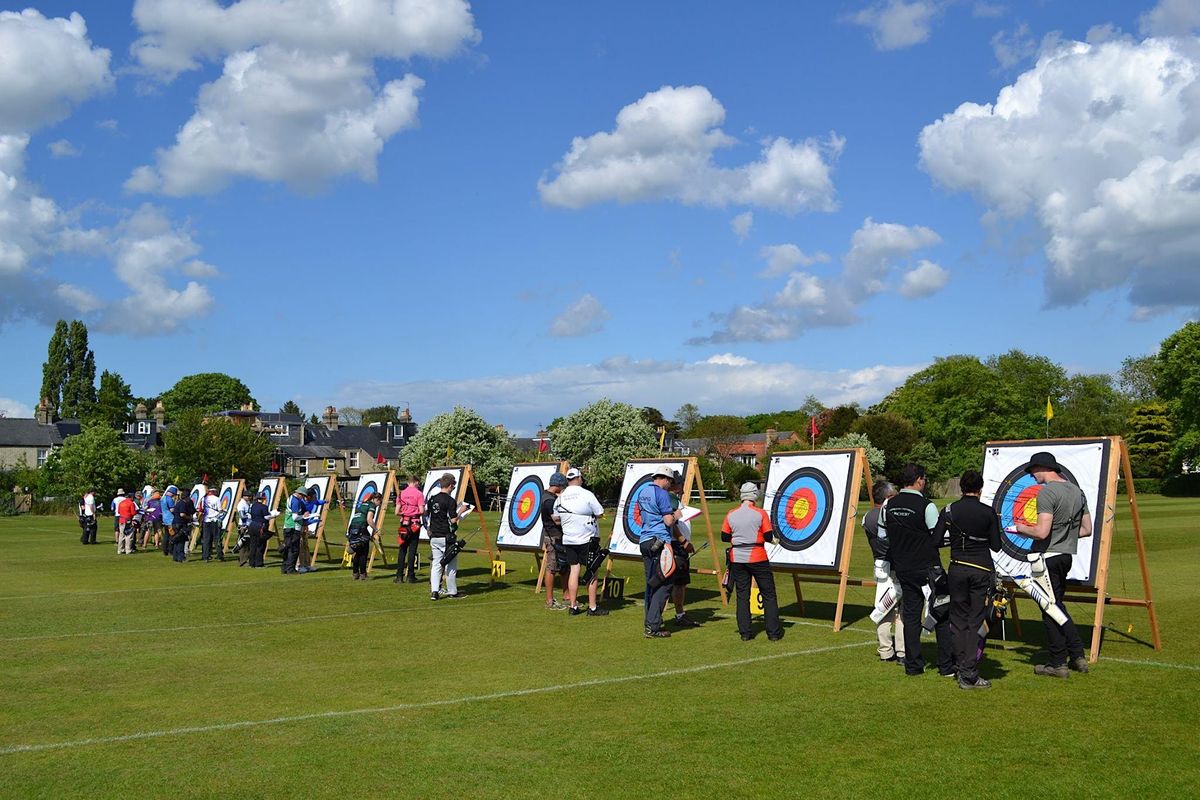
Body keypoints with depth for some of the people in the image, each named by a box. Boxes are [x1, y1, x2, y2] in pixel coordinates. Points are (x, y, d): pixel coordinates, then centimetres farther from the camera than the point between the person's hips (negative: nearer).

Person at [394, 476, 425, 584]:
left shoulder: (401, 494, 5)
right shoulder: (419, 493, -5)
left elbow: (397, 512, 2)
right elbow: (422, 511, -11)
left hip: (404, 523, 3)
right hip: (415, 524, -3)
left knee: (402, 550, 8)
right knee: (412, 550, 1)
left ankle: (399, 576, 6)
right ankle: (411, 576, 2)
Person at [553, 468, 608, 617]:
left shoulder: (560, 497, 4)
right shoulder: (586, 494, -11)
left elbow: (556, 520, 11)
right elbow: (600, 513, -7)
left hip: (568, 539, 5)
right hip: (587, 539, -5)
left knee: (573, 570, 9)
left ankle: (572, 606, 10)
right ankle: (592, 608, 3)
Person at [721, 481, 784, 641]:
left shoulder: (731, 515, 1)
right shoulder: (760, 514, -8)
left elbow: (724, 537, 5)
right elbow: (769, 537, -8)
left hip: (737, 559, 3)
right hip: (757, 558, -3)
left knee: (742, 595, 8)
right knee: (769, 595, 7)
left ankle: (745, 633, 6)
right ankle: (774, 632, 7)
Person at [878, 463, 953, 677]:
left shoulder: (889, 506, 2)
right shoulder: (926, 506, -16)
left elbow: (882, 537, 9)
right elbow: (940, 537, -14)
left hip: (903, 569, 5)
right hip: (927, 567, -5)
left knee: (910, 615, 12)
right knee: (942, 615, 4)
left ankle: (913, 665, 14)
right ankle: (947, 666, 5)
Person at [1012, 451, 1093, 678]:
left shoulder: (1046, 492, -16)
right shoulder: (1077, 491, 10)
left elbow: (1042, 532, -23)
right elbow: (1086, 530, 14)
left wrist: (1023, 528, -5)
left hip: (1049, 557, -8)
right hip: (1067, 555, 8)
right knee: (1057, 606, 21)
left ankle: (1058, 663, 9)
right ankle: (1077, 656, 20)